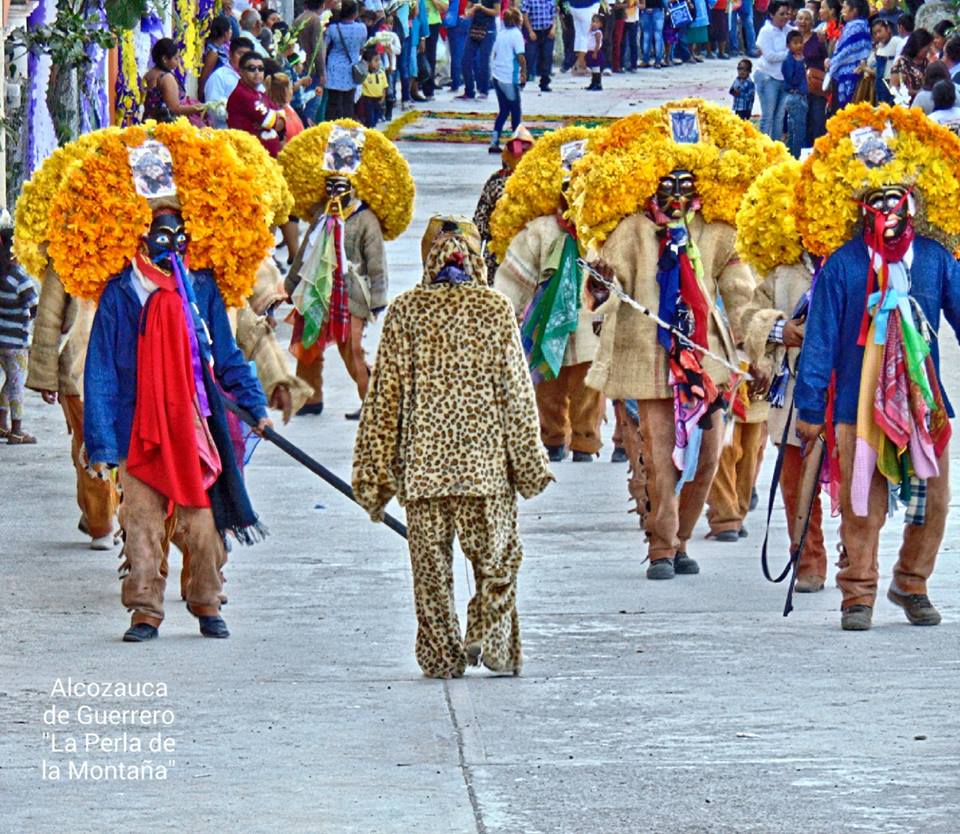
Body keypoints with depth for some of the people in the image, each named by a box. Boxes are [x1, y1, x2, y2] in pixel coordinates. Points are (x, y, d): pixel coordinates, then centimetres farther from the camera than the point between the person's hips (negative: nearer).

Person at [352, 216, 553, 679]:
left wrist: (373, 476, 9)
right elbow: (515, 392, 0)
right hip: (485, 460, -1)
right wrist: (529, 463, 7)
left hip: (422, 462, 1)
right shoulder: (496, 309, -2)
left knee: (430, 562, 7)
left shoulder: (405, 311, 0)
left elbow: (385, 396, 2)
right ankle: (489, 640, -4)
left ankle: (441, 654, 7)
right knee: (496, 554, 10)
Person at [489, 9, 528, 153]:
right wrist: (524, 72, -6)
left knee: (503, 110, 15)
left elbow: (494, 54, 14)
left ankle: (494, 142, 9)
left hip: (497, 75, 7)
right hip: (510, 78, -7)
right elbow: (520, 57, -17)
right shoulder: (516, 34, -11)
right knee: (515, 110, 5)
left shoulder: (501, 33, 9)